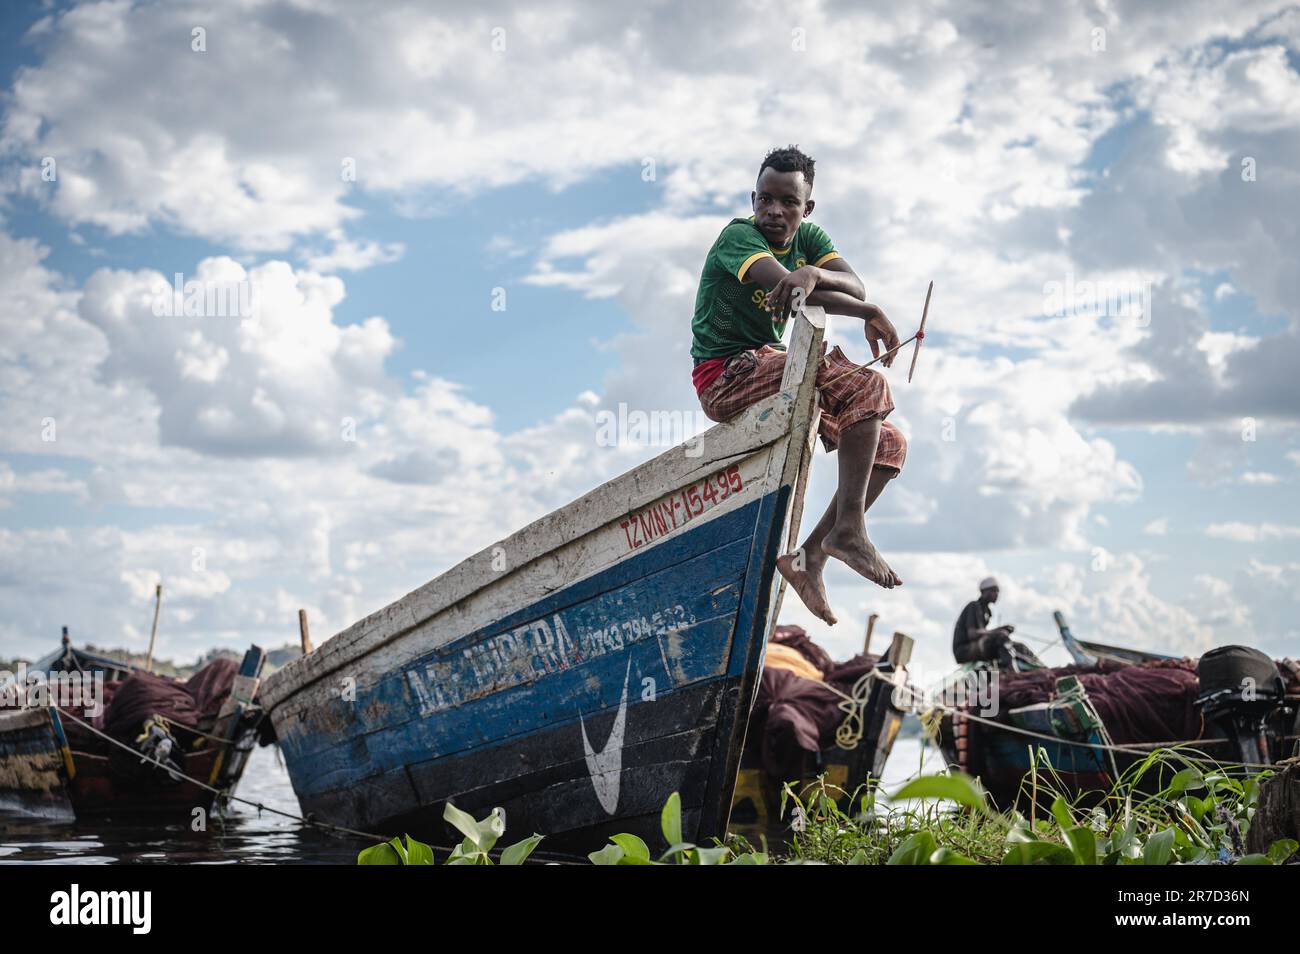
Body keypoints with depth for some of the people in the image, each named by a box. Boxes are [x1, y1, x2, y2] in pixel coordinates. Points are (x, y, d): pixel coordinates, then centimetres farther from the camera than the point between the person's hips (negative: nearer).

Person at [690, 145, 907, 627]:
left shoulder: (809, 238, 11)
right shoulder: (739, 235, -10)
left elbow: (855, 286, -9)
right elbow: (783, 284, -30)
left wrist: (814, 274, -33)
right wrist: (870, 314, -29)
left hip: (766, 368, 9)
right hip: (724, 375, -9)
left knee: (889, 444, 3)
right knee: (866, 385, -26)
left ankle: (811, 556, -4)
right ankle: (848, 528, -30)